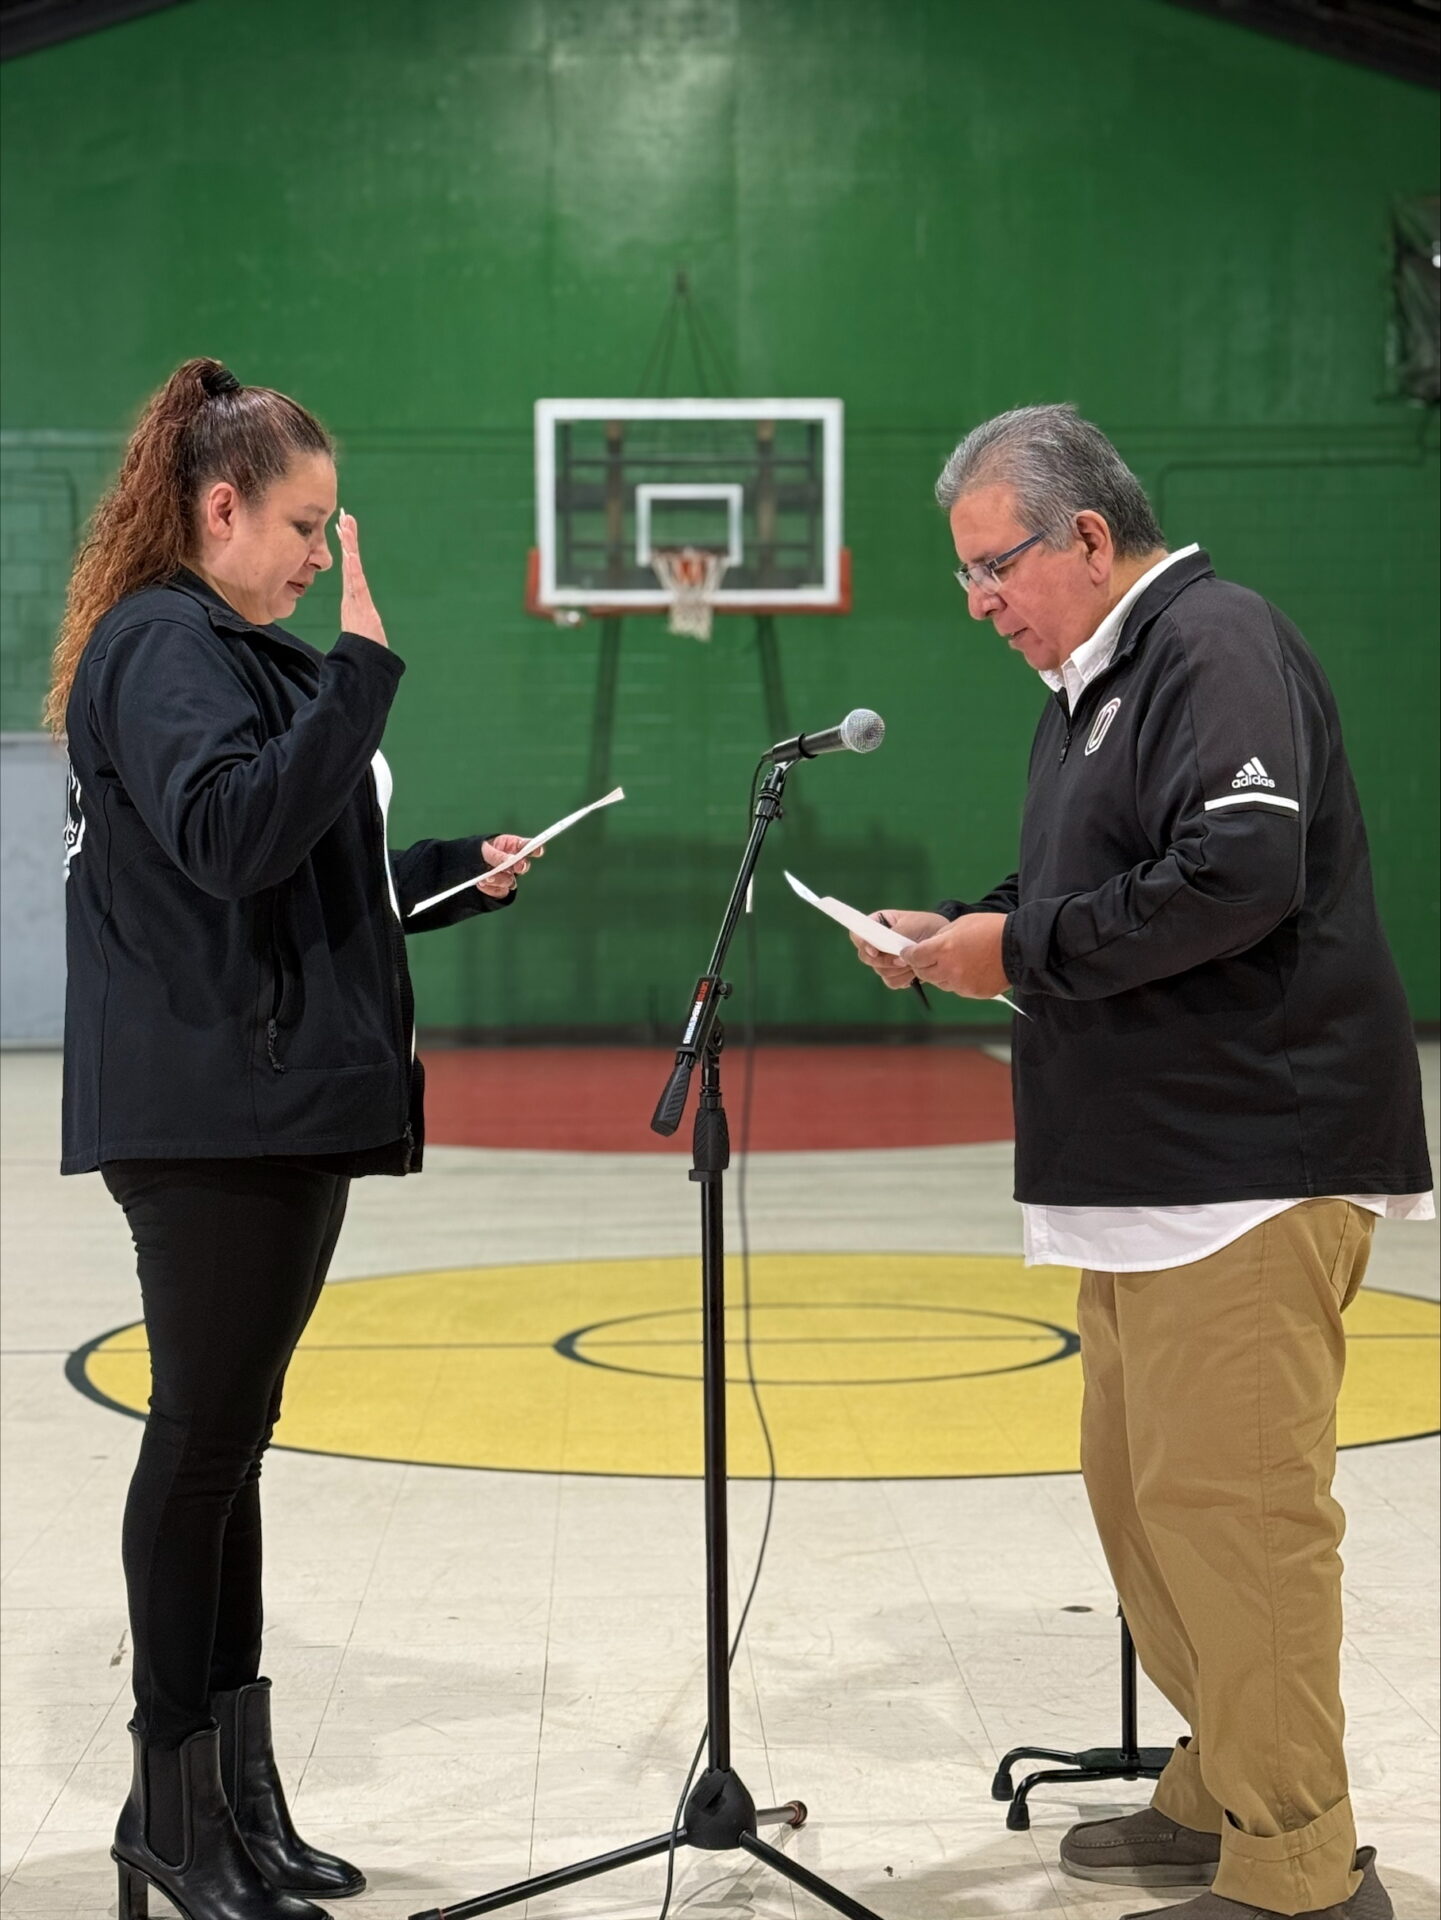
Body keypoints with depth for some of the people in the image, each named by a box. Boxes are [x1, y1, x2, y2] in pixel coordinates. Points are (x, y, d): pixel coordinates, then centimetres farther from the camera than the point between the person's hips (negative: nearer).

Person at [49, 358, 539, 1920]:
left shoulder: (247, 656, 20)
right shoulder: (160, 645, -9)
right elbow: (232, 837, -25)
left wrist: (460, 874, 12)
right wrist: (361, 665, -22)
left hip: (290, 1109, 9)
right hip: (208, 1115, -9)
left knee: (227, 1441, 11)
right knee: (202, 1439, -3)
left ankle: (231, 1791, 19)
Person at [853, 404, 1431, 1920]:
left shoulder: (1216, 646, -12)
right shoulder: (1090, 684, 18)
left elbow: (1237, 876, -25)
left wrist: (1024, 947, -16)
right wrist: (956, 934, 7)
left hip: (1254, 1162, -10)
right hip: (1145, 1169, 10)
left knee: (1226, 1505, -8)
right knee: (1136, 1484, 14)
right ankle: (1219, 1796, 27)